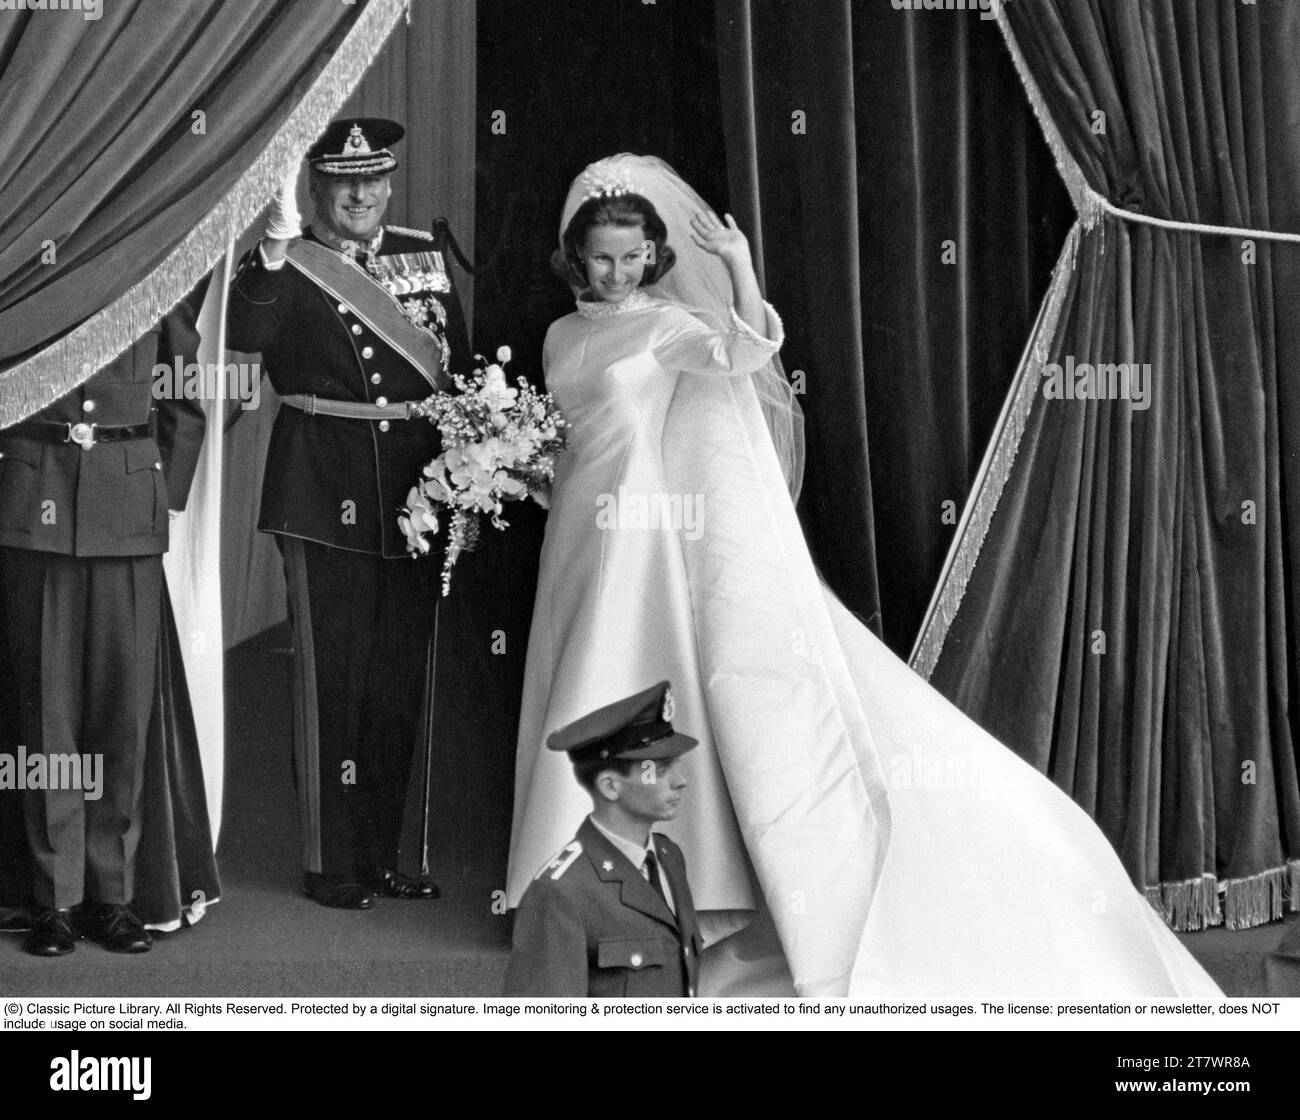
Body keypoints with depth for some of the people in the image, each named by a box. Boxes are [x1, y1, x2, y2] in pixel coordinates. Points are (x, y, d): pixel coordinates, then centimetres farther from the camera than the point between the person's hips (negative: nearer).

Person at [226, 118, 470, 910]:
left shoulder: (428, 255, 12)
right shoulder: (291, 265, -3)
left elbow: (463, 369, 13)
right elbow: (246, 334, -24)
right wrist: (279, 240, -33)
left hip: (418, 491, 5)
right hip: (329, 496, -5)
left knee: (401, 681, 12)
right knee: (333, 679, 0)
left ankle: (384, 856, 24)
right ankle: (331, 864, 11)